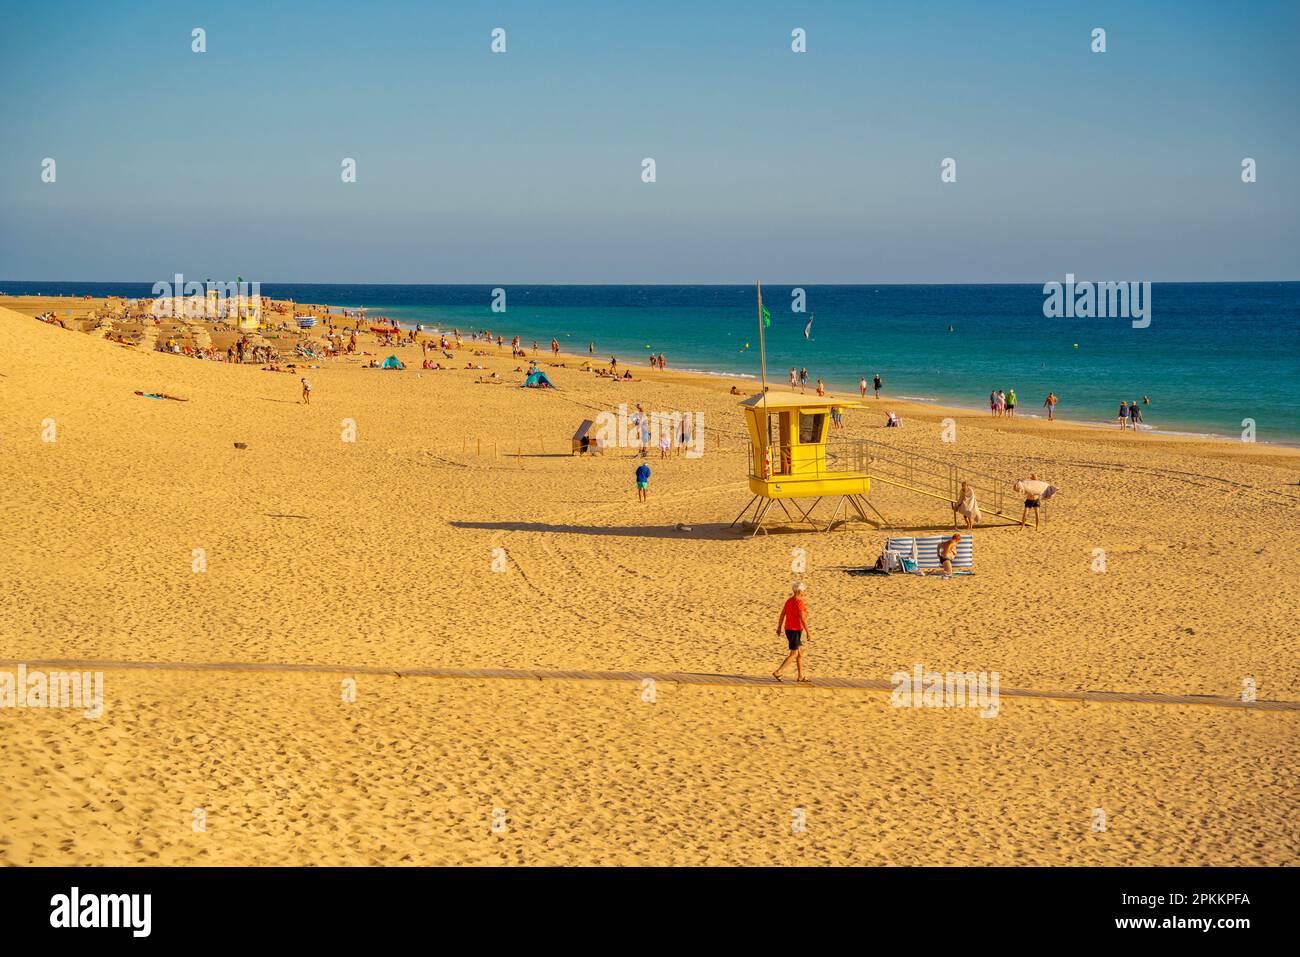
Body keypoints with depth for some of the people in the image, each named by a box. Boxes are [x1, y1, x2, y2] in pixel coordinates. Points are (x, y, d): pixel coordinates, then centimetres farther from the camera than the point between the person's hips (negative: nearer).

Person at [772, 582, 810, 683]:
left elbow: (782, 615, 11)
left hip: (788, 629, 9)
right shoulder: (799, 602, -18)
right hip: (795, 630, -9)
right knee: (794, 655, -3)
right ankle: (777, 672, -9)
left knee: (800, 652, 16)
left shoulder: (788, 601, 8)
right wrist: (807, 631, -16)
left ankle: (800, 676, 18)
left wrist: (779, 628, 16)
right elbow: (803, 618, -21)